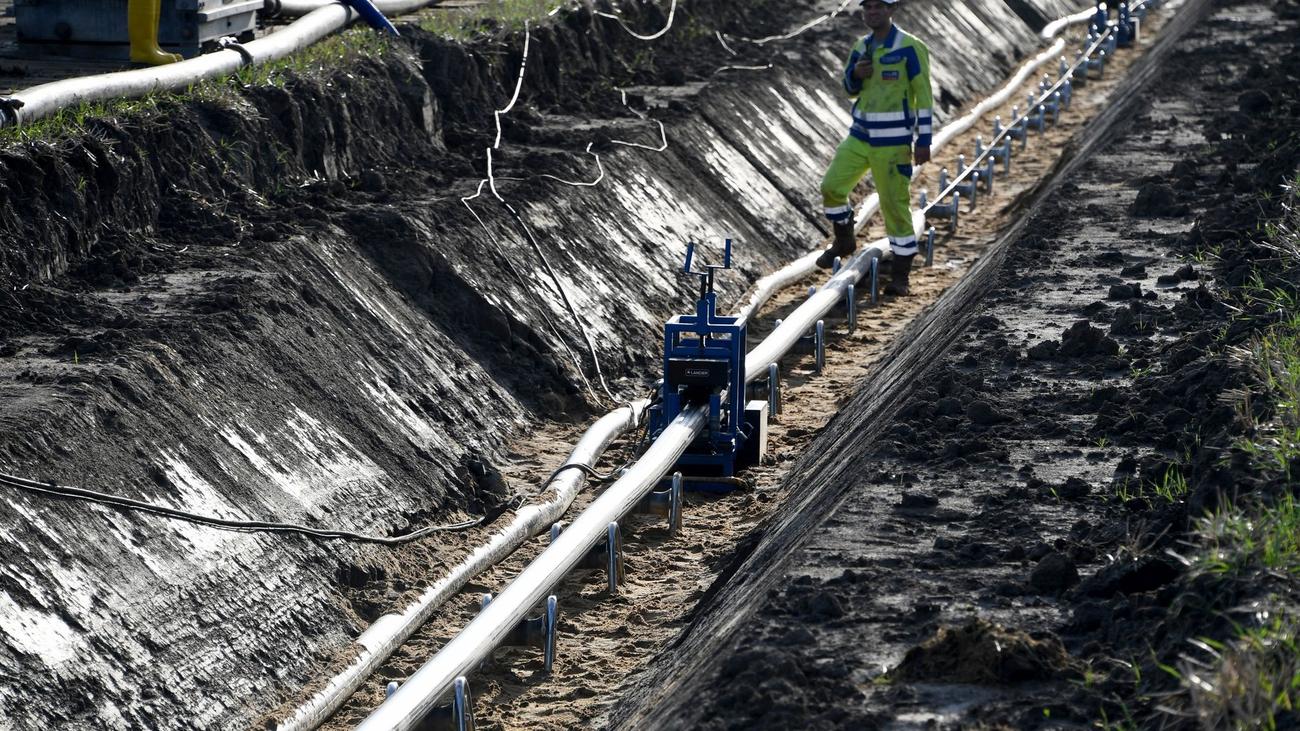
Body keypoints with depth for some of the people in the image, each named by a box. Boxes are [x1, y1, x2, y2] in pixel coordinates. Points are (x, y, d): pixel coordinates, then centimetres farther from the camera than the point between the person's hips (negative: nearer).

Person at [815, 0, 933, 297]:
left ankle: (901, 276, 6)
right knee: (832, 186, 0)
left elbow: (923, 95, -11)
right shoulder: (862, 47, 8)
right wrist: (855, 74, -7)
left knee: (895, 204, -3)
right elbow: (851, 89, 17)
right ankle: (844, 241, 26)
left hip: (893, 140, -6)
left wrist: (924, 141, -14)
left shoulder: (909, 48, -11)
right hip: (861, 135, 6)